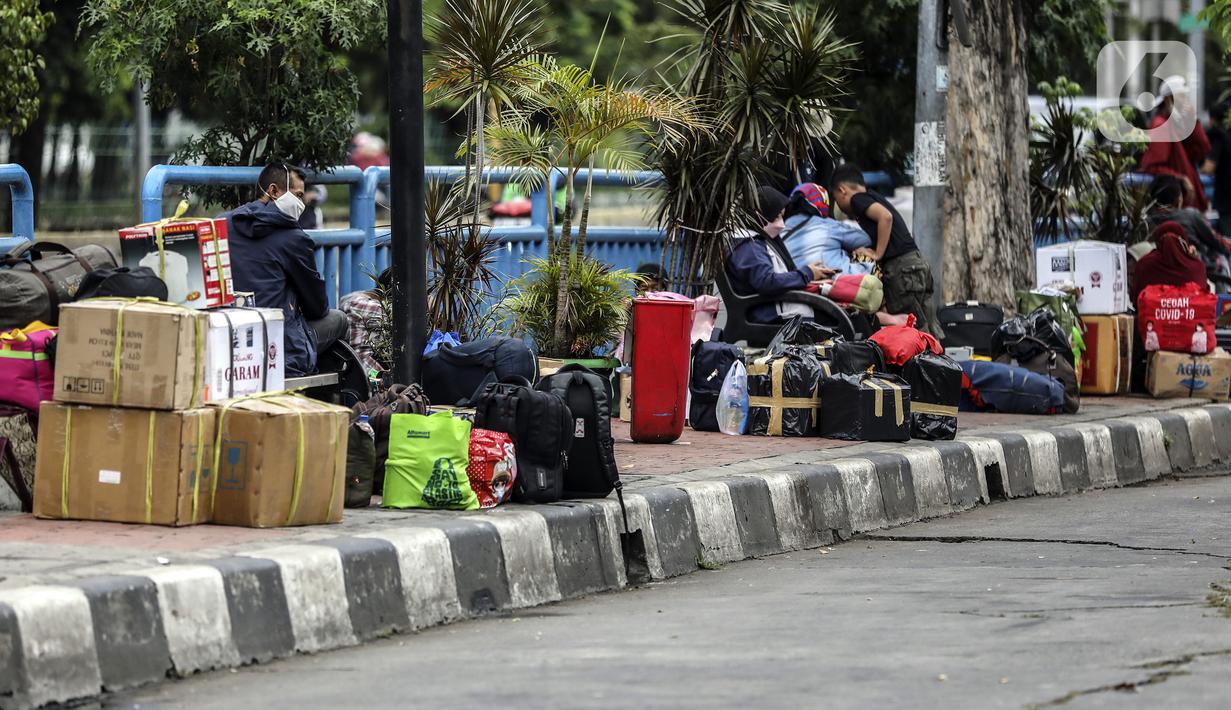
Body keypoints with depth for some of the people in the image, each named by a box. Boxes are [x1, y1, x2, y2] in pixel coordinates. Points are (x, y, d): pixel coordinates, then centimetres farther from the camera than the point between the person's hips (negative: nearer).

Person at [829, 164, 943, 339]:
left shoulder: (858, 199, -2)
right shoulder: (874, 197, 25)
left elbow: (885, 216, -19)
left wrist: (877, 254, -13)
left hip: (901, 267, -9)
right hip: (917, 261, 9)